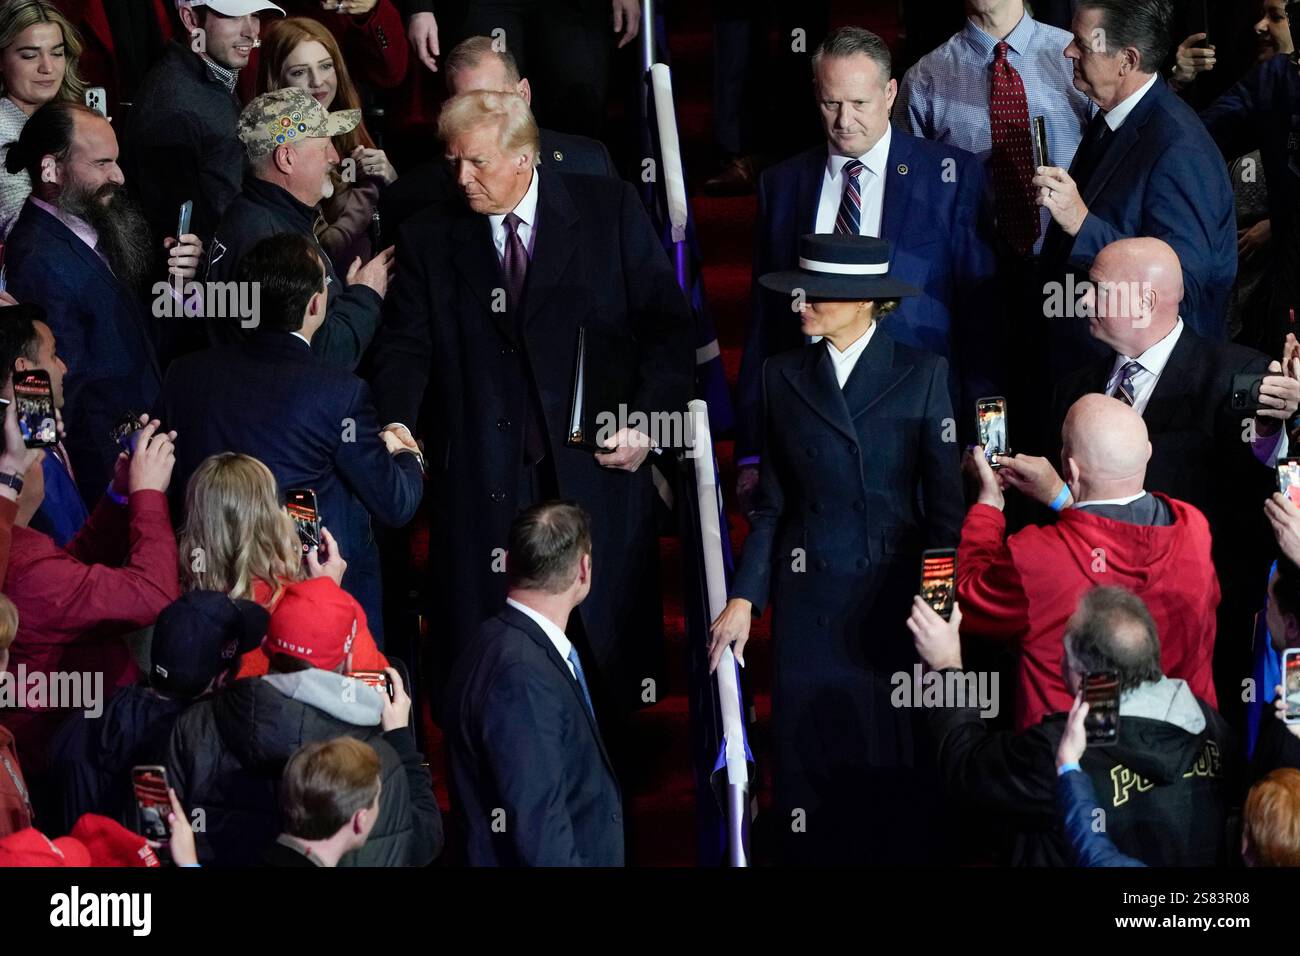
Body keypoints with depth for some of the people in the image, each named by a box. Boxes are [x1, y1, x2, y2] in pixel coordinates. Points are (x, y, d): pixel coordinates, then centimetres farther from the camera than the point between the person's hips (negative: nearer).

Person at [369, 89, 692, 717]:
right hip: (484, 487, 1)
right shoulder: (429, 240, 9)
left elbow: (666, 324, 4)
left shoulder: (611, 211, 4)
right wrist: (395, 428, -15)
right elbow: (405, 348, 4)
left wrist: (647, 420, -8)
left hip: (597, 471, -1)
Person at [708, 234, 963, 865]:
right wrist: (744, 598, 0)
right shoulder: (784, 377, 5)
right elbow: (773, 503, 8)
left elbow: (944, 500, -3)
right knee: (814, 758, 5)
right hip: (809, 600, 2)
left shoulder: (922, 375, -2)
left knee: (895, 760, 3)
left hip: (893, 598, -2)